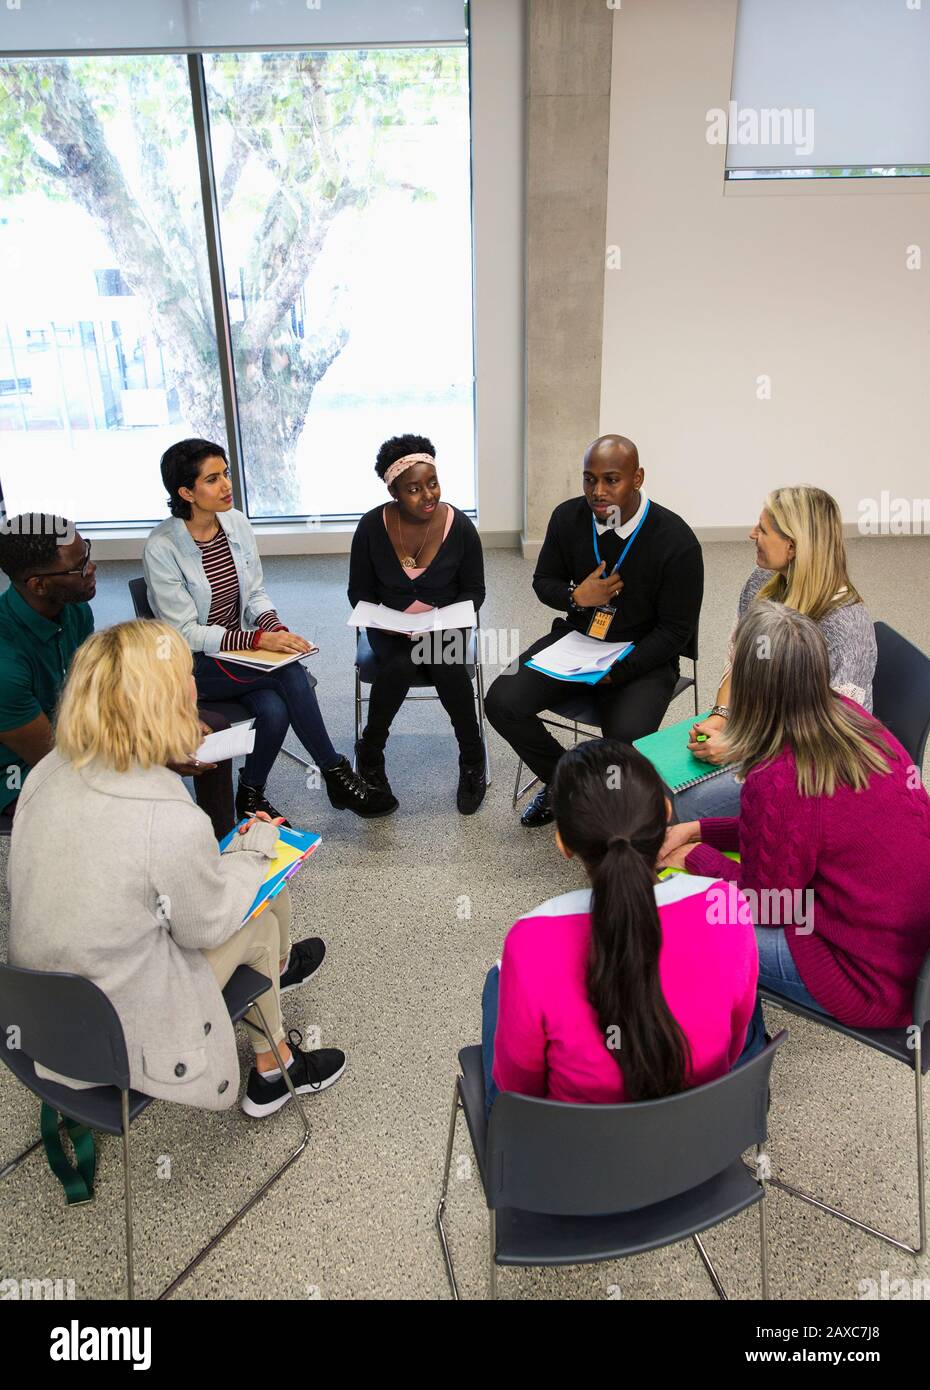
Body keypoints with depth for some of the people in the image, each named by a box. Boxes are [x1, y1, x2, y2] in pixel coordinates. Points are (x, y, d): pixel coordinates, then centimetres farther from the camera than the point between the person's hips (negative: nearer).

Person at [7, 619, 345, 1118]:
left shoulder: (49, 771, -10)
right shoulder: (173, 820, -32)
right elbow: (206, 926, -14)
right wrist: (256, 847, 1)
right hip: (119, 1035, -6)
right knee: (261, 915, 13)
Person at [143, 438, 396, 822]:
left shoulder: (236, 523, 0)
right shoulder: (161, 548, -17)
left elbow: (256, 594, 9)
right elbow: (186, 633, -18)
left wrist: (275, 628, -13)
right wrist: (260, 639, -27)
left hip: (242, 649, 5)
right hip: (193, 665, -5)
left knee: (275, 709, -26)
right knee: (289, 673, -29)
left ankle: (251, 796, -1)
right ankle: (337, 776, -15)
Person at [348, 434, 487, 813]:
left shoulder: (460, 527, -10)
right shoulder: (372, 527, -9)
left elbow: (473, 591, 1)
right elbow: (359, 592, 1)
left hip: (442, 626, 0)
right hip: (390, 629, 0)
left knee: (447, 664, -32)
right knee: (402, 662, -33)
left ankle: (472, 761, -10)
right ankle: (370, 754, -8)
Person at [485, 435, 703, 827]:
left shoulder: (677, 541, -18)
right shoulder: (567, 518, -6)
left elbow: (674, 630, -12)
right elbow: (543, 581, 9)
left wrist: (614, 672, -22)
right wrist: (575, 596, -15)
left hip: (641, 656, -4)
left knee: (626, 744, -30)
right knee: (502, 704, -15)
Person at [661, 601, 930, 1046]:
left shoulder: (776, 783, -29)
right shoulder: (850, 716, -5)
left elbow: (765, 905, -11)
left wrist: (696, 855, 4)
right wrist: (697, 829, 10)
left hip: (876, 985, -8)